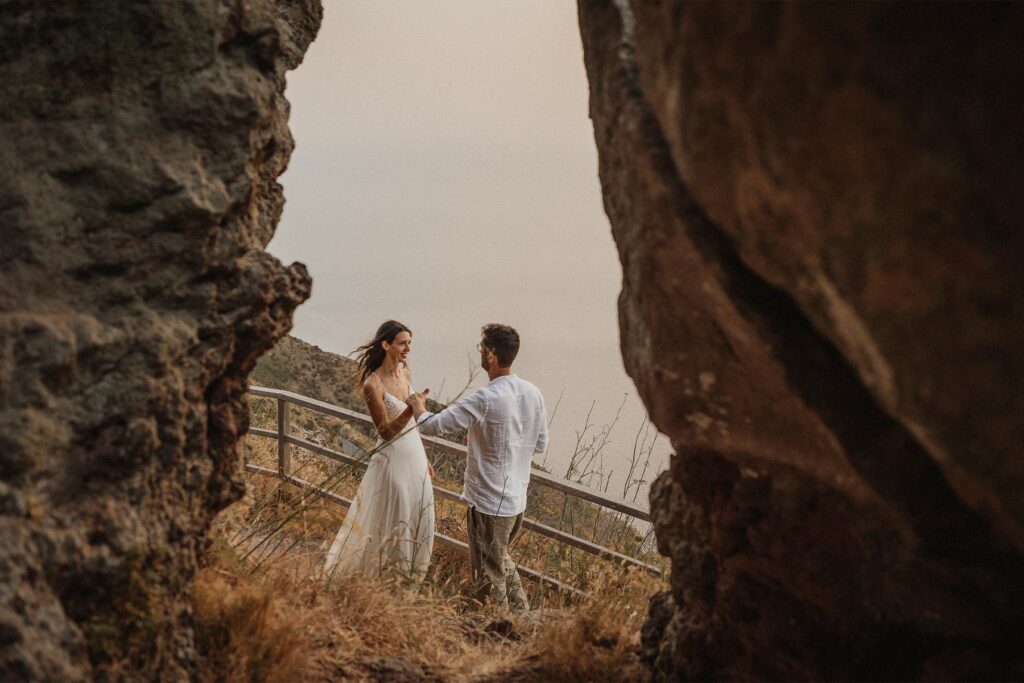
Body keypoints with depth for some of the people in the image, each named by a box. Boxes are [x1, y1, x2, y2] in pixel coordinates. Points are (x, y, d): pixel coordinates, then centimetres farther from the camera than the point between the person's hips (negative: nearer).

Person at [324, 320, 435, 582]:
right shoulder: (373, 385, -20)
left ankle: (406, 574, 33)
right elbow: (386, 431, -19)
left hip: (415, 457, 7)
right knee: (390, 523, 4)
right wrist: (411, 410, -35)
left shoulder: (405, 372, 3)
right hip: (393, 460, -7)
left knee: (416, 521, 16)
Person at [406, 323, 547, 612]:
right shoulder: (533, 393, 0)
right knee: (503, 563, 27)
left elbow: (433, 426, -18)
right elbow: (541, 445, 11)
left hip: (488, 503, -8)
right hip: (517, 499, 8)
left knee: (489, 580, 6)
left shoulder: (485, 399, -23)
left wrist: (419, 408, 3)